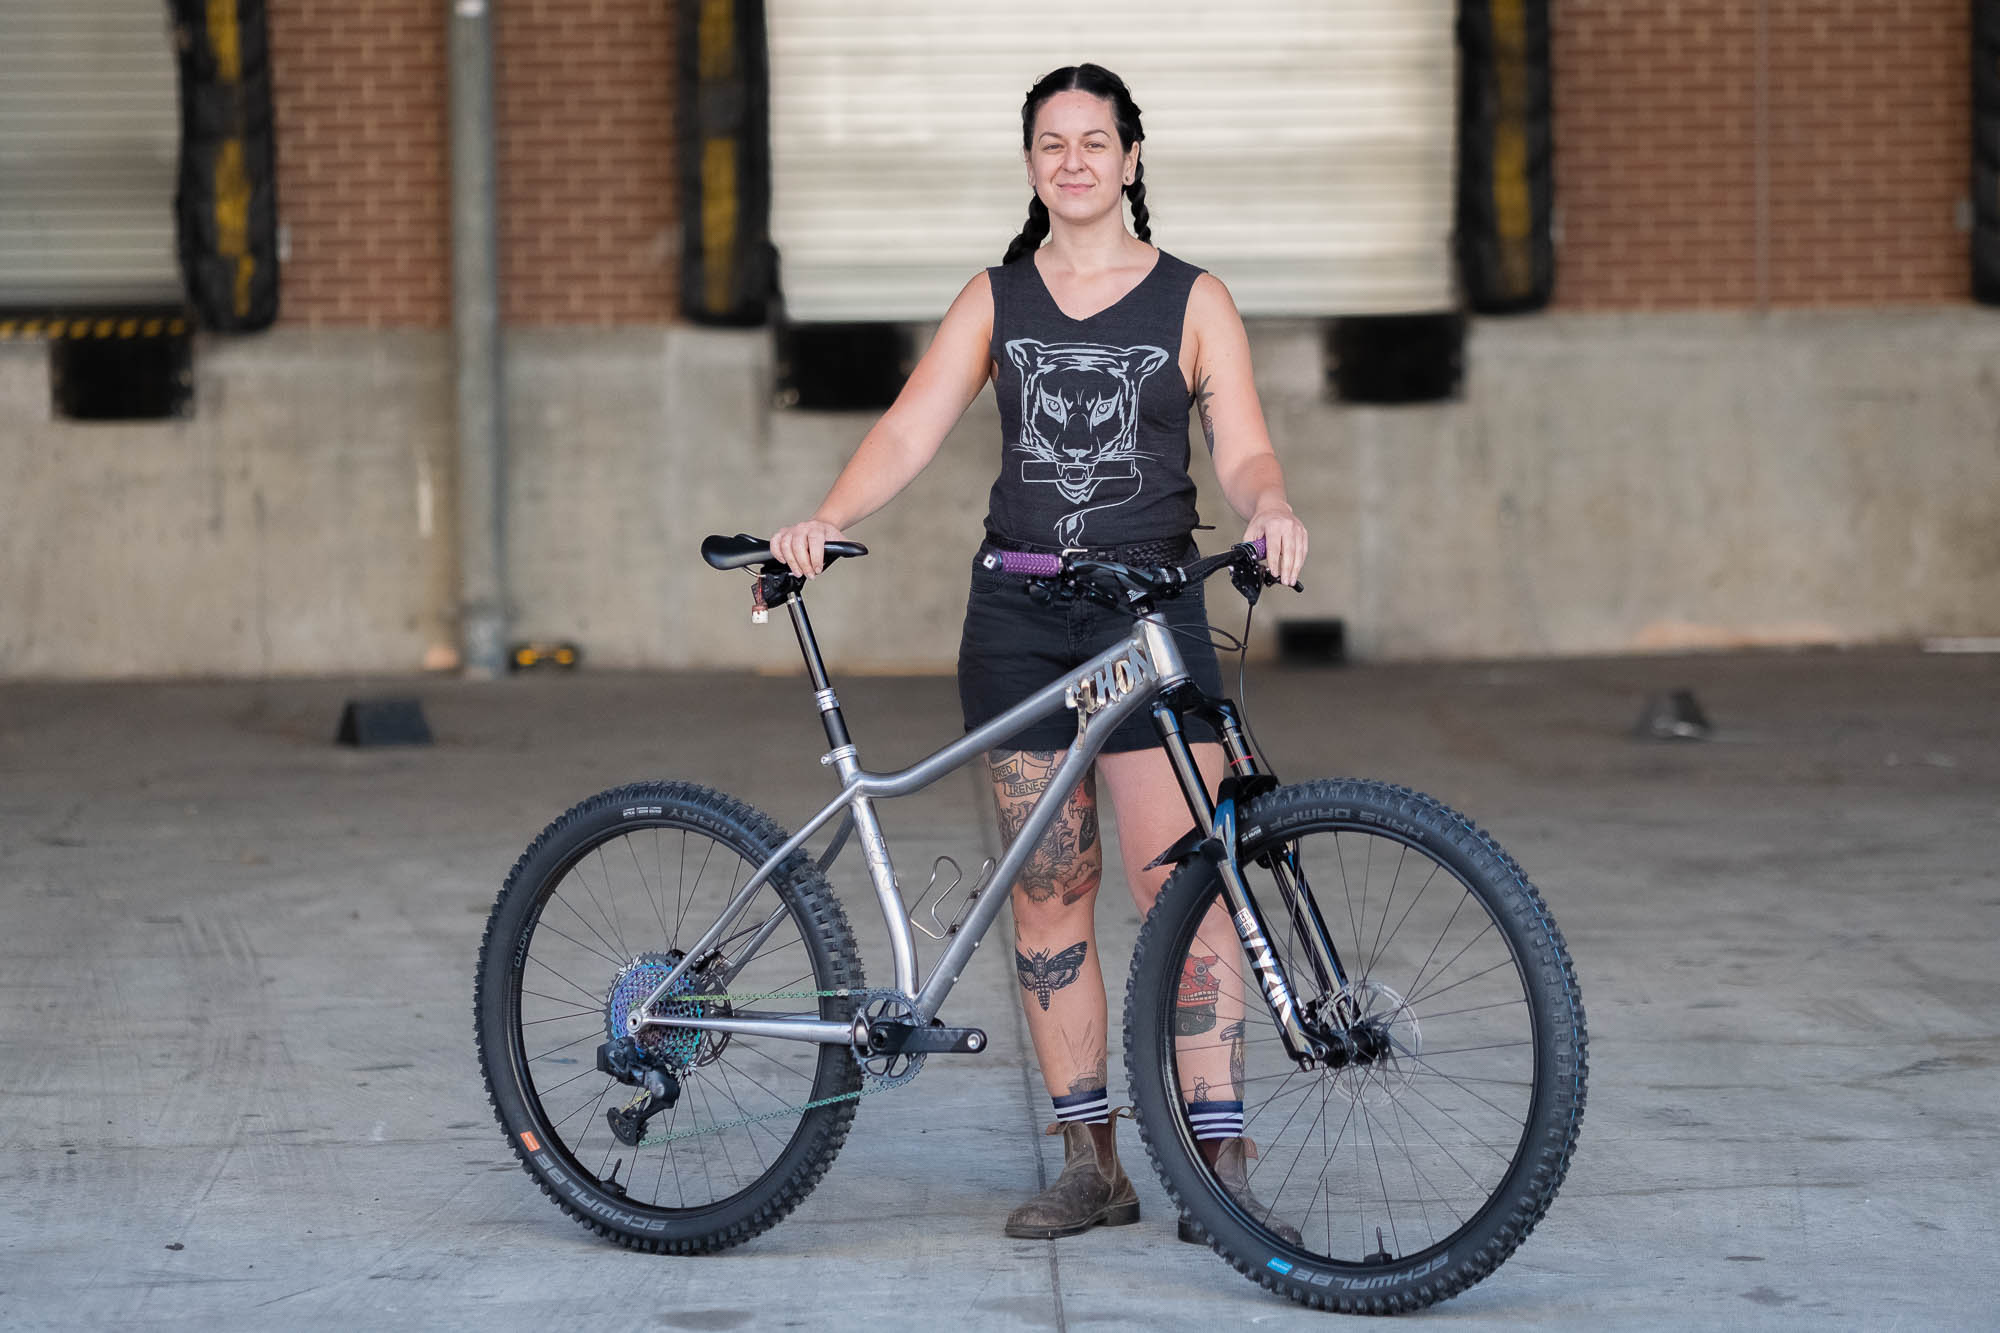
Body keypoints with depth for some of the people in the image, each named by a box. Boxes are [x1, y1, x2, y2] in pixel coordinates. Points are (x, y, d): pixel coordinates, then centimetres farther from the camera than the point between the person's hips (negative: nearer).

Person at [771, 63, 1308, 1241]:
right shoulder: (996, 301, 11)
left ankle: (1221, 1152, -11)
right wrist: (825, 520, -16)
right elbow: (911, 433, 2)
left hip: (1150, 605, -2)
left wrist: (1272, 510, -26)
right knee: (1049, 888, 3)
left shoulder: (1193, 301, 6)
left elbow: (1243, 449, -3)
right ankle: (1092, 1159, 9)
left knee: (1177, 878, -12)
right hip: (1017, 613, 3)